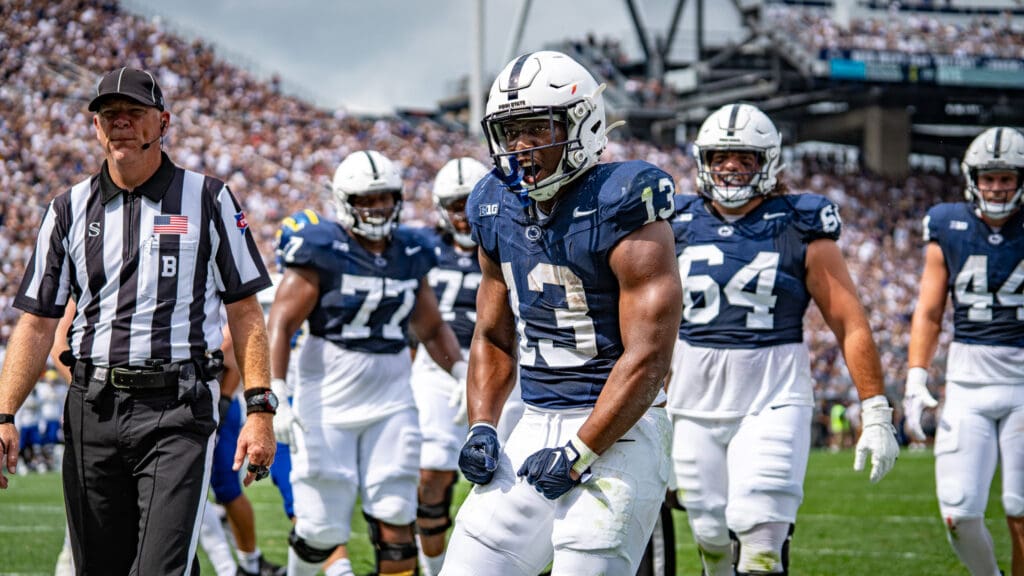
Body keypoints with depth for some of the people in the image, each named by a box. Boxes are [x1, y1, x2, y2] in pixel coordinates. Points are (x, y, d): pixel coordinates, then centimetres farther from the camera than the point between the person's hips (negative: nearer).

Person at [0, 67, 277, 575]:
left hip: (177, 406, -3)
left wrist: (260, 410, -4)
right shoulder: (69, 210, 11)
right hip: (92, 411, 3)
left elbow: (245, 313, 5)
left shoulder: (208, 200, 5)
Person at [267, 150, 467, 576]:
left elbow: (431, 328, 20)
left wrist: (464, 373, 6)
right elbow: (281, 323, -10)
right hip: (328, 402, -4)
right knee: (322, 525, -1)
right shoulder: (321, 249, -8)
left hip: (391, 400, 4)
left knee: (395, 520, -2)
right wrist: (276, 394, -19)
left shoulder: (410, 253, 9)